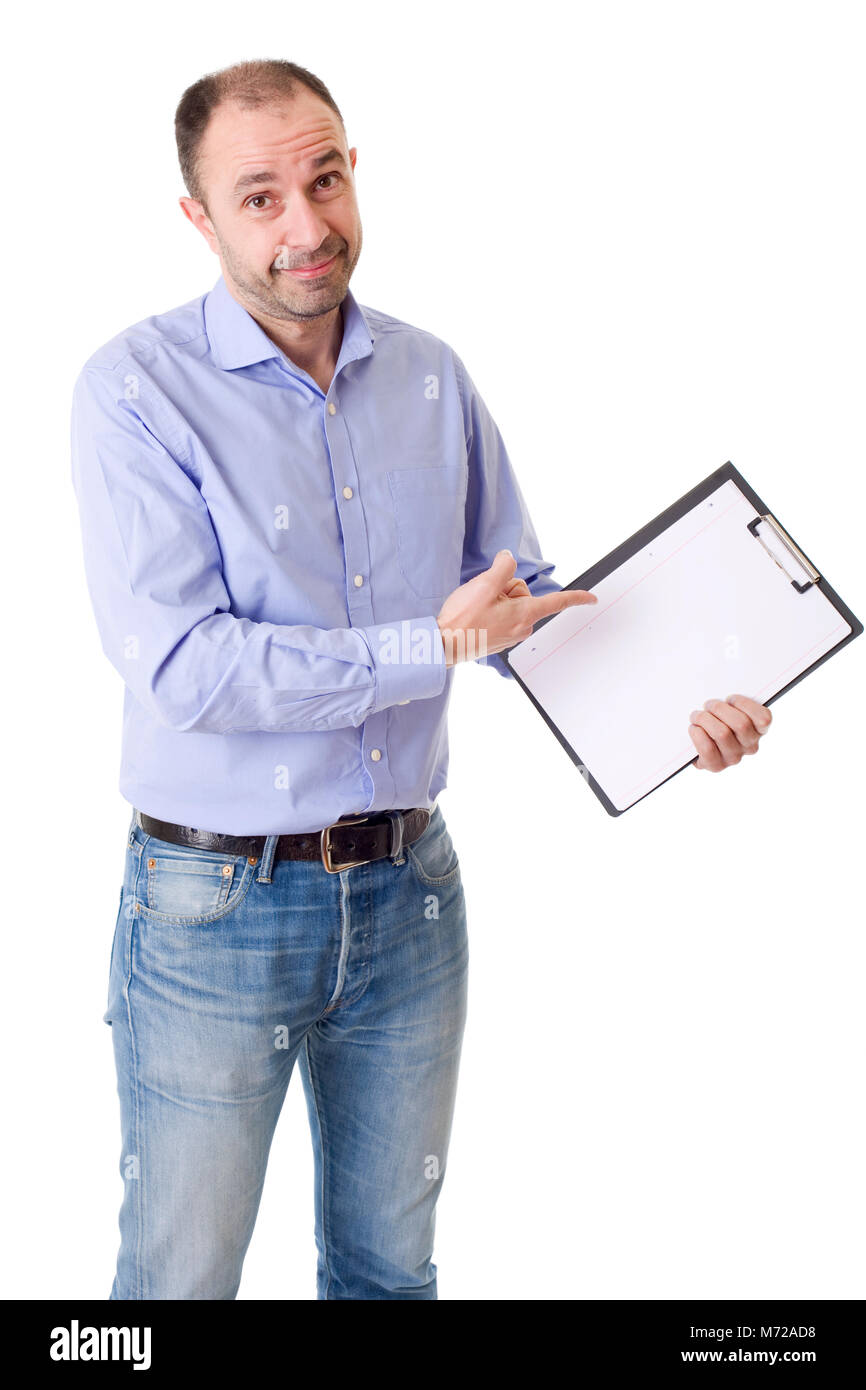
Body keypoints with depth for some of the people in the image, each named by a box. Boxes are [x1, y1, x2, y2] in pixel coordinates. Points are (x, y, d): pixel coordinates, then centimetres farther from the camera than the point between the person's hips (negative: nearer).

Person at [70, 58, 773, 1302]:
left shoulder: (431, 377, 3)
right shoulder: (137, 389, -13)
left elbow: (523, 595, 10)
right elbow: (182, 667, -22)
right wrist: (429, 651, -21)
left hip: (409, 894, 5)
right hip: (214, 907, -4)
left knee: (391, 1266, 21)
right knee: (181, 1275, 11)